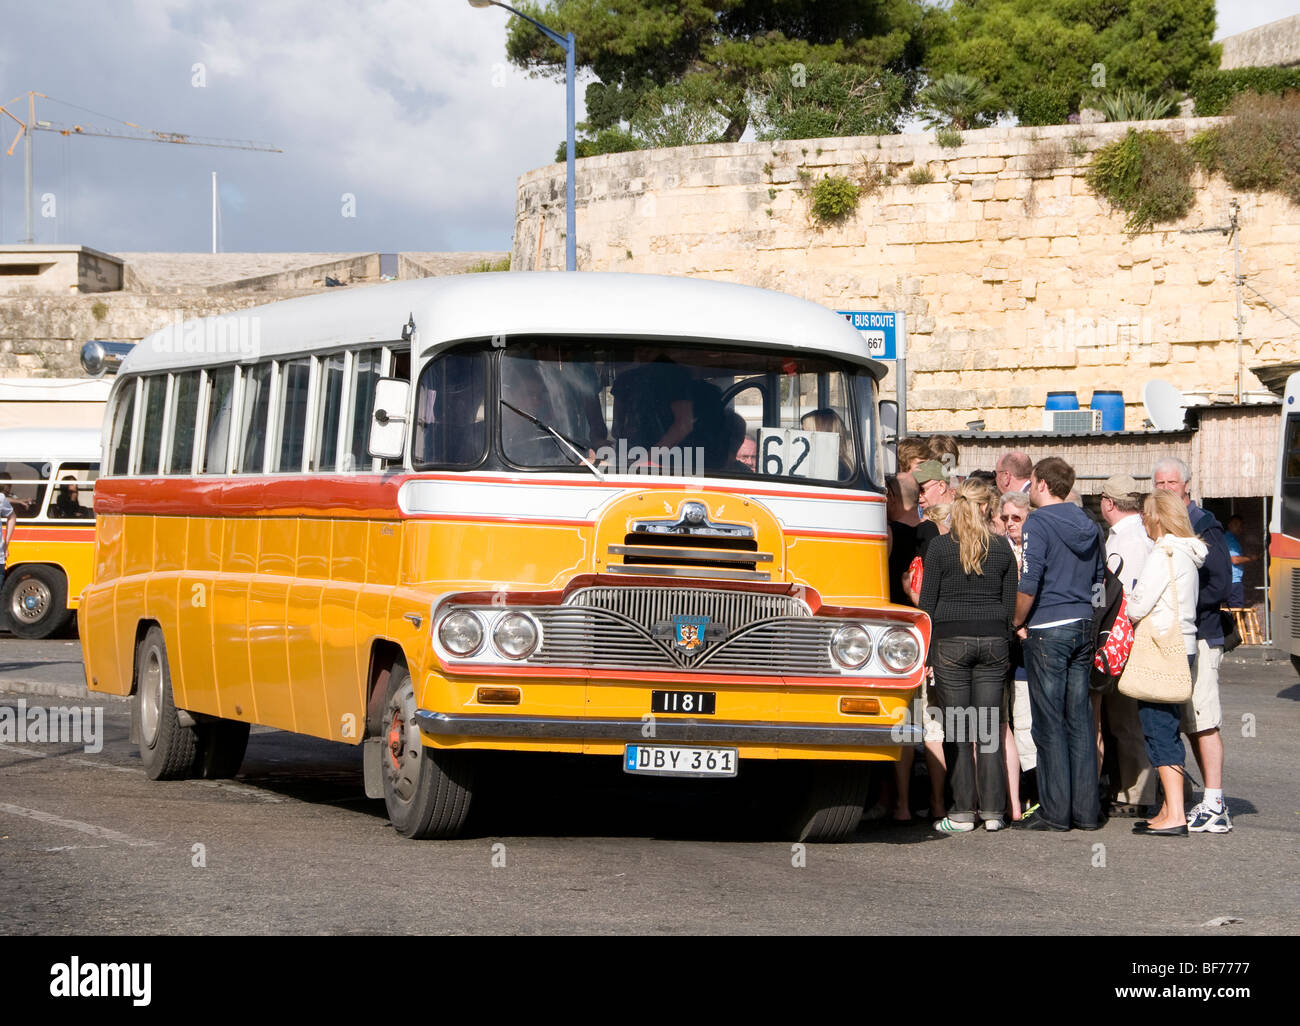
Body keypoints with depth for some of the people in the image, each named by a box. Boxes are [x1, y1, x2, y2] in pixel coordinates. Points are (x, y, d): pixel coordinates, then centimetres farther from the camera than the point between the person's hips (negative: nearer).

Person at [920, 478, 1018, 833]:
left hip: (951, 641, -3)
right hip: (992, 640, 3)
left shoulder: (941, 545, -3)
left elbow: (928, 602, -3)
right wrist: (1005, 650, 16)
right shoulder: (1002, 547, 5)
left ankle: (963, 811, -1)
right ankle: (993, 811, 4)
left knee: (956, 728, 0)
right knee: (989, 727, 5)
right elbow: (1010, 603, 8)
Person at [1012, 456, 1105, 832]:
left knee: (1049, 723, -3)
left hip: (1048, 631, -7)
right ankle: (1086, 810, 8)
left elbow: (1029, 584, -17)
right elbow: (1099, 579, 17)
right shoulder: (1087, 524, 12)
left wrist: (1019, 622, -4)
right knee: (1080, 720, 9)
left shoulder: (1039, 523, -10)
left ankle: (1055, 812, -2)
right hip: (1084, 628, 7)